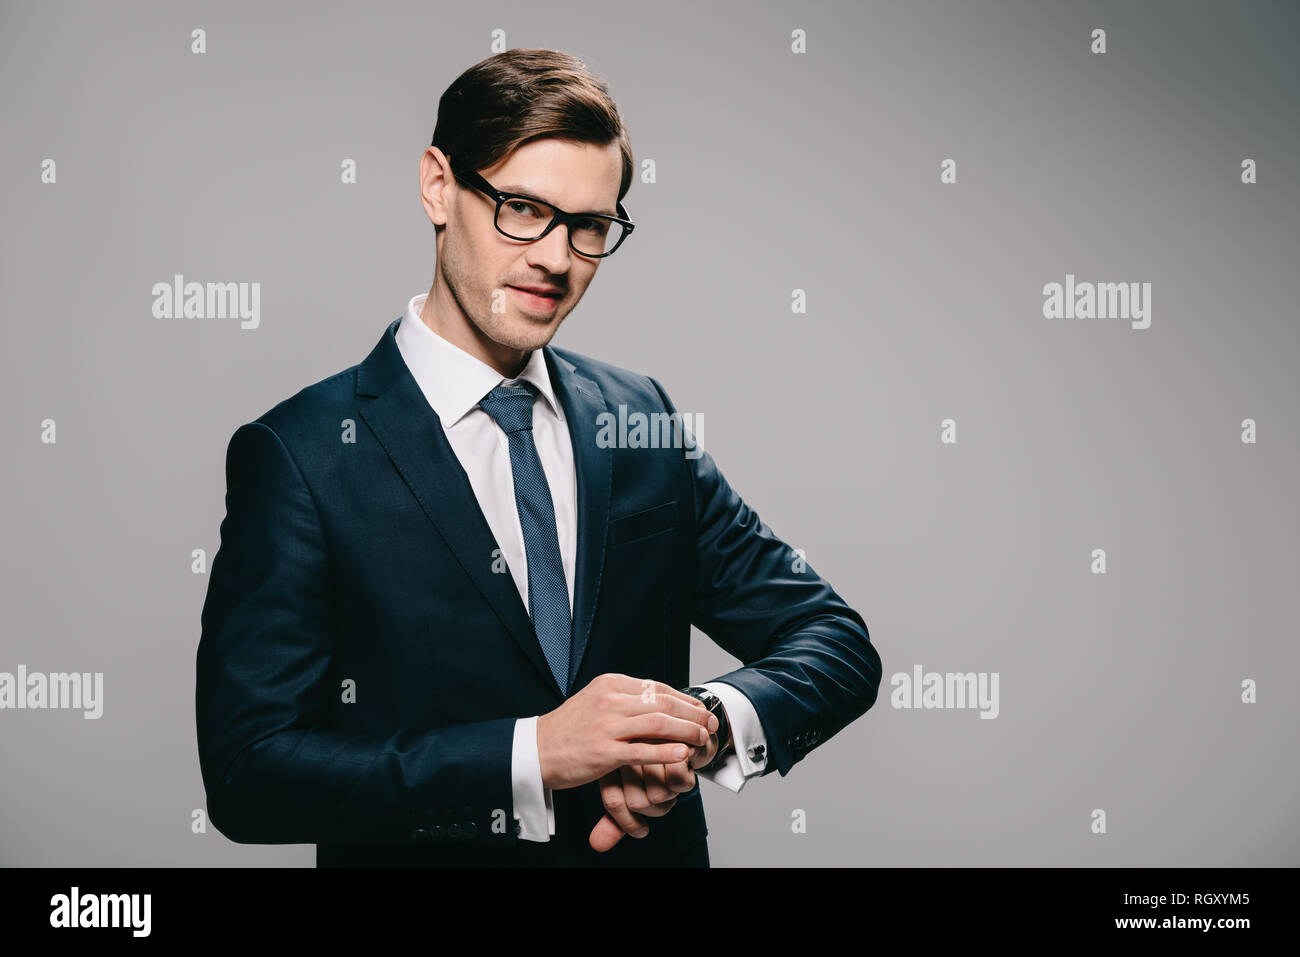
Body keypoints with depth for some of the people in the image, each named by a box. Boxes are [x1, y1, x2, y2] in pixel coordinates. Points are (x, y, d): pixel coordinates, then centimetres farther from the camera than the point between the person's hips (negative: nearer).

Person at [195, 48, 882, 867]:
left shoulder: (643, 421, 5)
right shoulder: (298, 456, -6)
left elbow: (839, 646, 6)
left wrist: (710, 725, -13)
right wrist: (535, 755, -19)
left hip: (653, 849, 3)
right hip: (424, 856, -2)